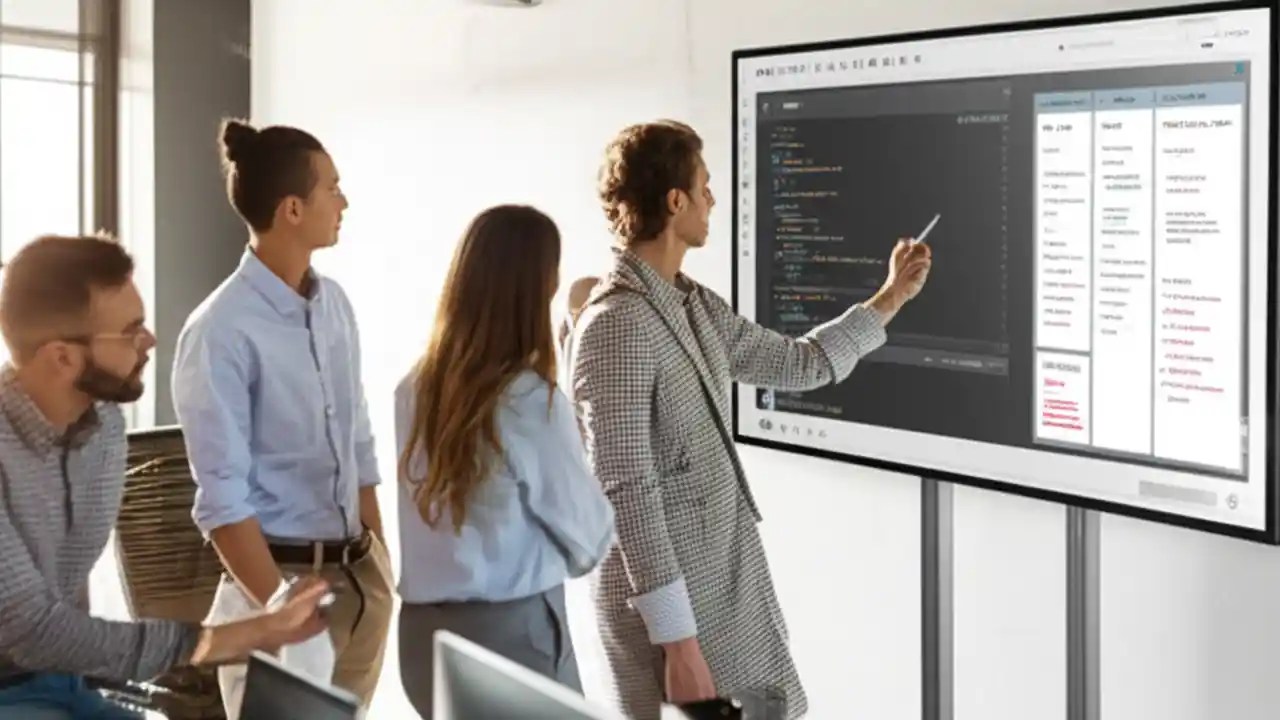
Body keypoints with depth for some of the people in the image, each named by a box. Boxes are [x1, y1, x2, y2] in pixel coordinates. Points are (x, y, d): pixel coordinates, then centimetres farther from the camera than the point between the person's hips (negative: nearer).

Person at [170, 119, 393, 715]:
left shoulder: (335, 303, 6)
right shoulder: (222, 331, -15)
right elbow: (222, 500, -15)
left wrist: (380, 565, 13)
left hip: (360, 573, 7)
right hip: (280, 575, -7)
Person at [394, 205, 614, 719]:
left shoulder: (416, 389, 1)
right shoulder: (533, 401, -15)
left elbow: (427, 522, 9)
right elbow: (587, 537, -3)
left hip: (423, 629, 6)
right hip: (511, 630, -6)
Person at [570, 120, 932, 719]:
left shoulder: (695, 305, 9)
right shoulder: (616, 325, -19)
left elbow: (799, 364, 24)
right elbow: (627, 493, -22)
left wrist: (891, 297, 27)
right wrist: (677, 641, -23)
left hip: (730, 581, 9)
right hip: (670, 599, -9)